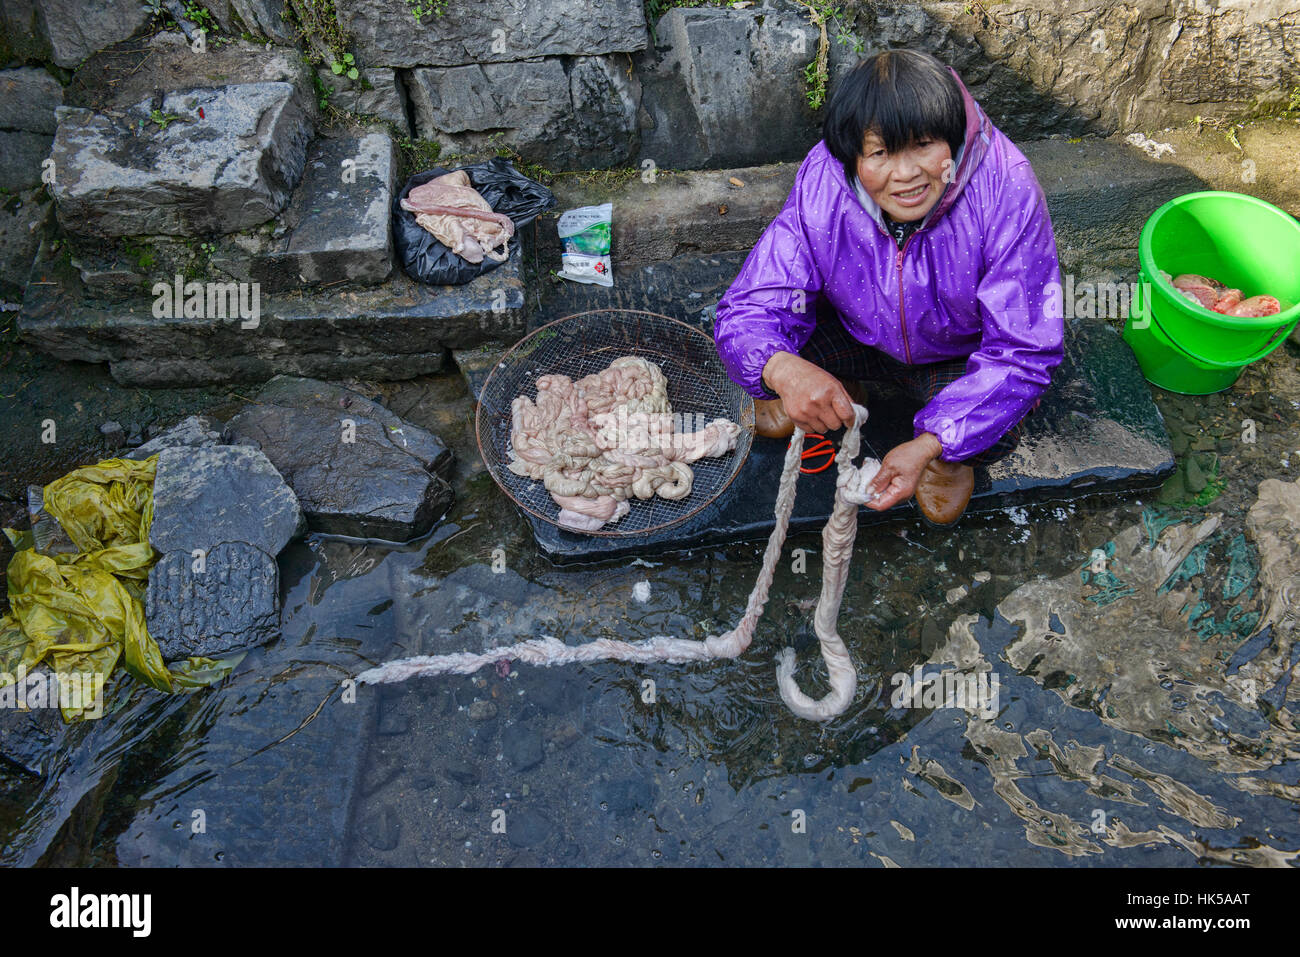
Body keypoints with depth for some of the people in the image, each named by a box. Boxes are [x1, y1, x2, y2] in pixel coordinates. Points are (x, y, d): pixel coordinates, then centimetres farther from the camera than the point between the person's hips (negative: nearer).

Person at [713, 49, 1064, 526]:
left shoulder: (1006, 194, -33)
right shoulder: (821, 187, -28)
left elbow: (1022, 351, -30)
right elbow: (748, 310, -29)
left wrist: (928, 445, -43)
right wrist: (783, 371, -55)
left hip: (960, 353, -1)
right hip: (859, 334, 2)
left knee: (994, 430, -32)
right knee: (757, 338, -23)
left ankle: (946, 454, 8)